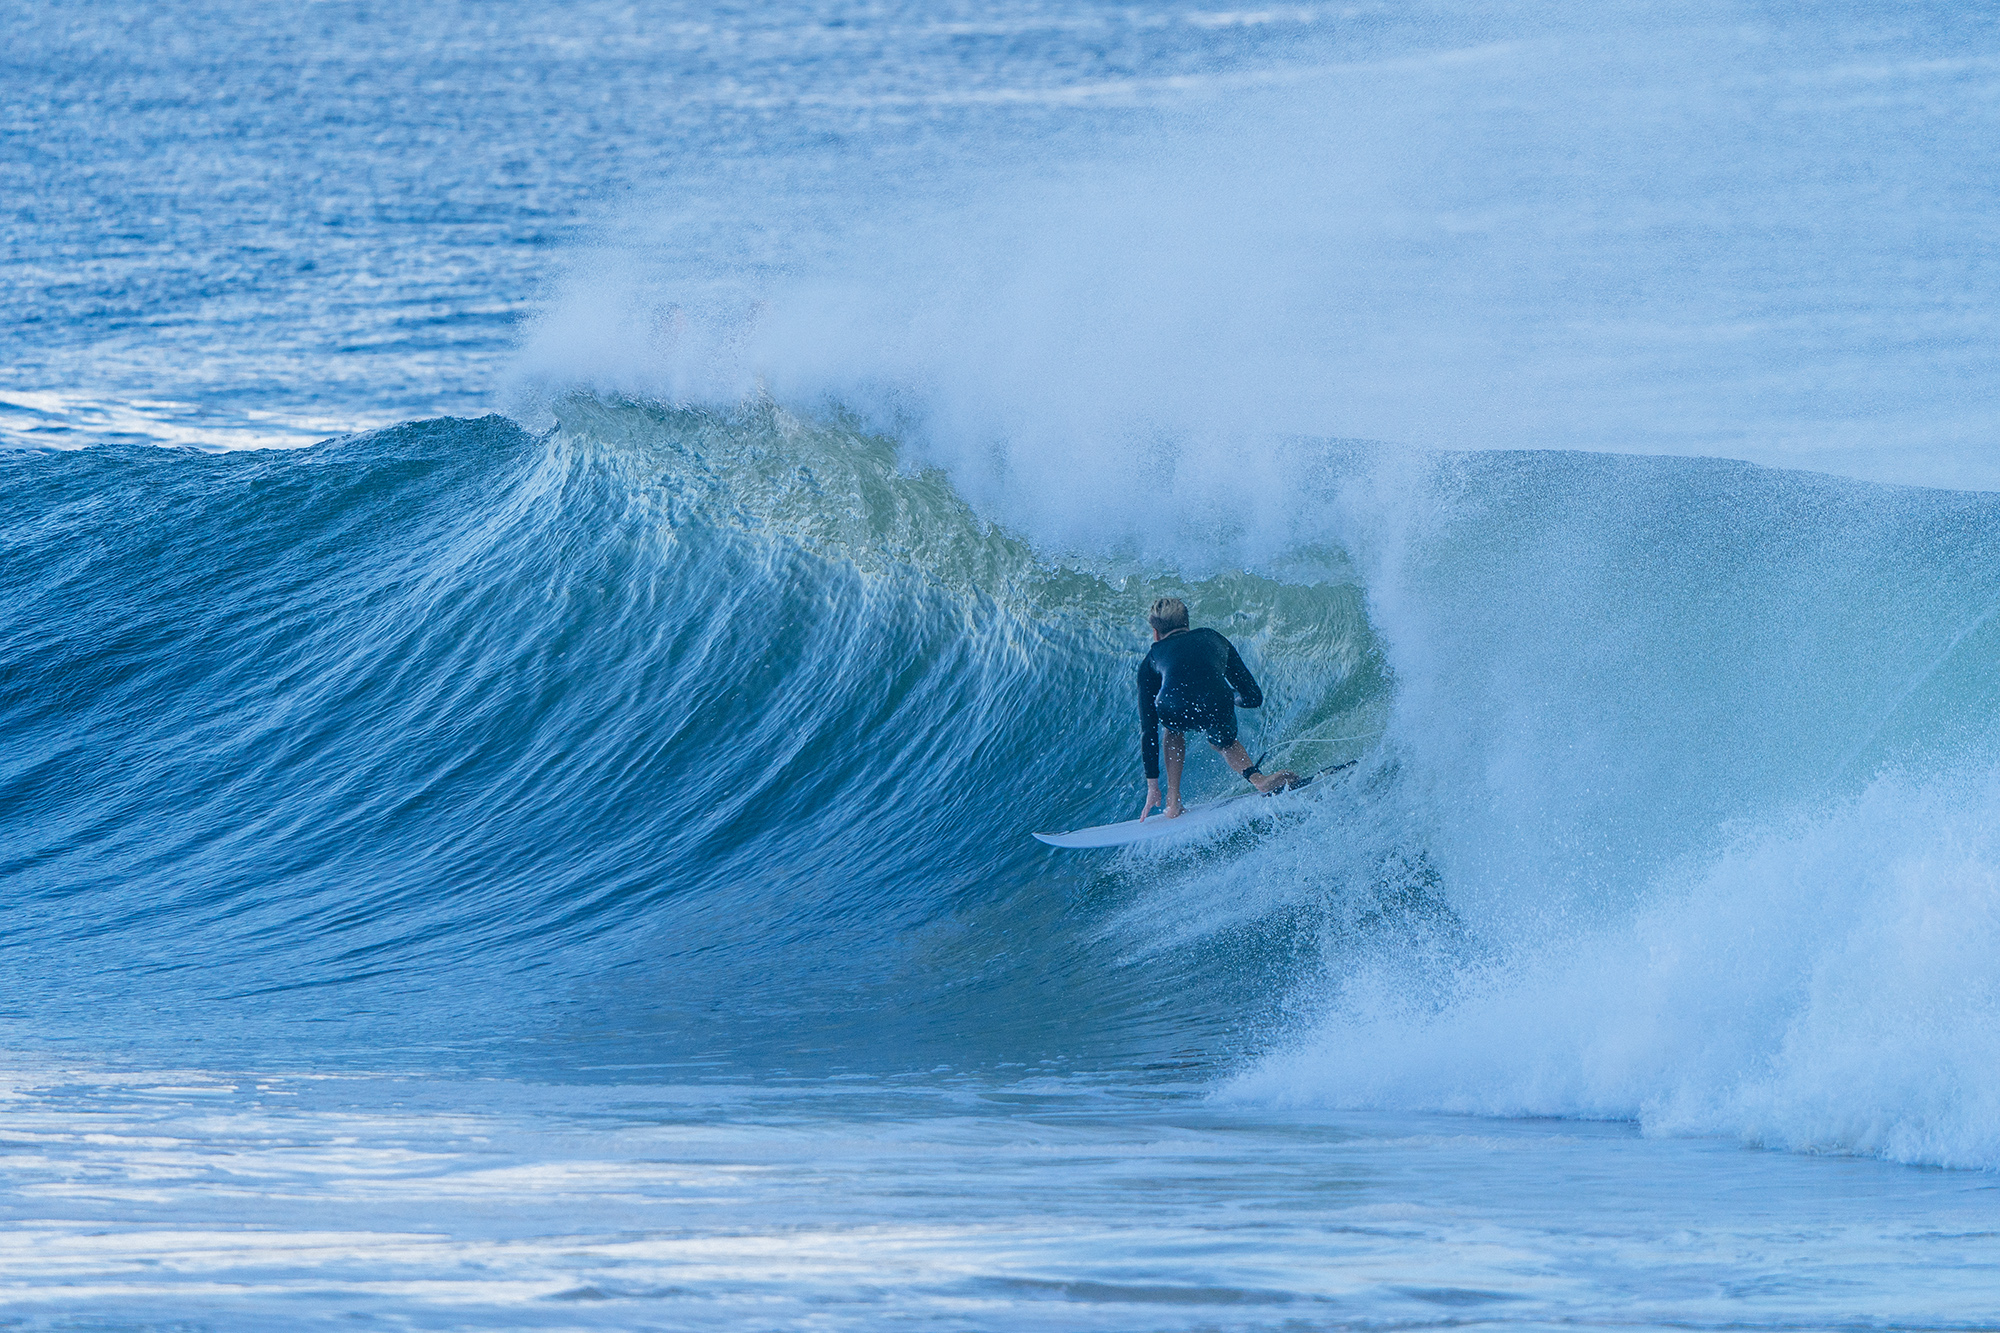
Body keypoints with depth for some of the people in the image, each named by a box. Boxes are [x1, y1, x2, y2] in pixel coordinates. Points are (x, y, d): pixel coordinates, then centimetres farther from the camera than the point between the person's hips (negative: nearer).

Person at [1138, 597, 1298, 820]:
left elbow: (1148, 729, 35)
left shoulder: (1152, 658, 33)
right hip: (1217, 710, 0)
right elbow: (1253, 697, 39)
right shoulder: (1212, 638, 36)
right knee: (1223, 740, 38)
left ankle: (1173, 803, 32)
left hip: (1173, 711, 0)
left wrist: (1152, 785, 40)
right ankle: (1258, 779, 14)